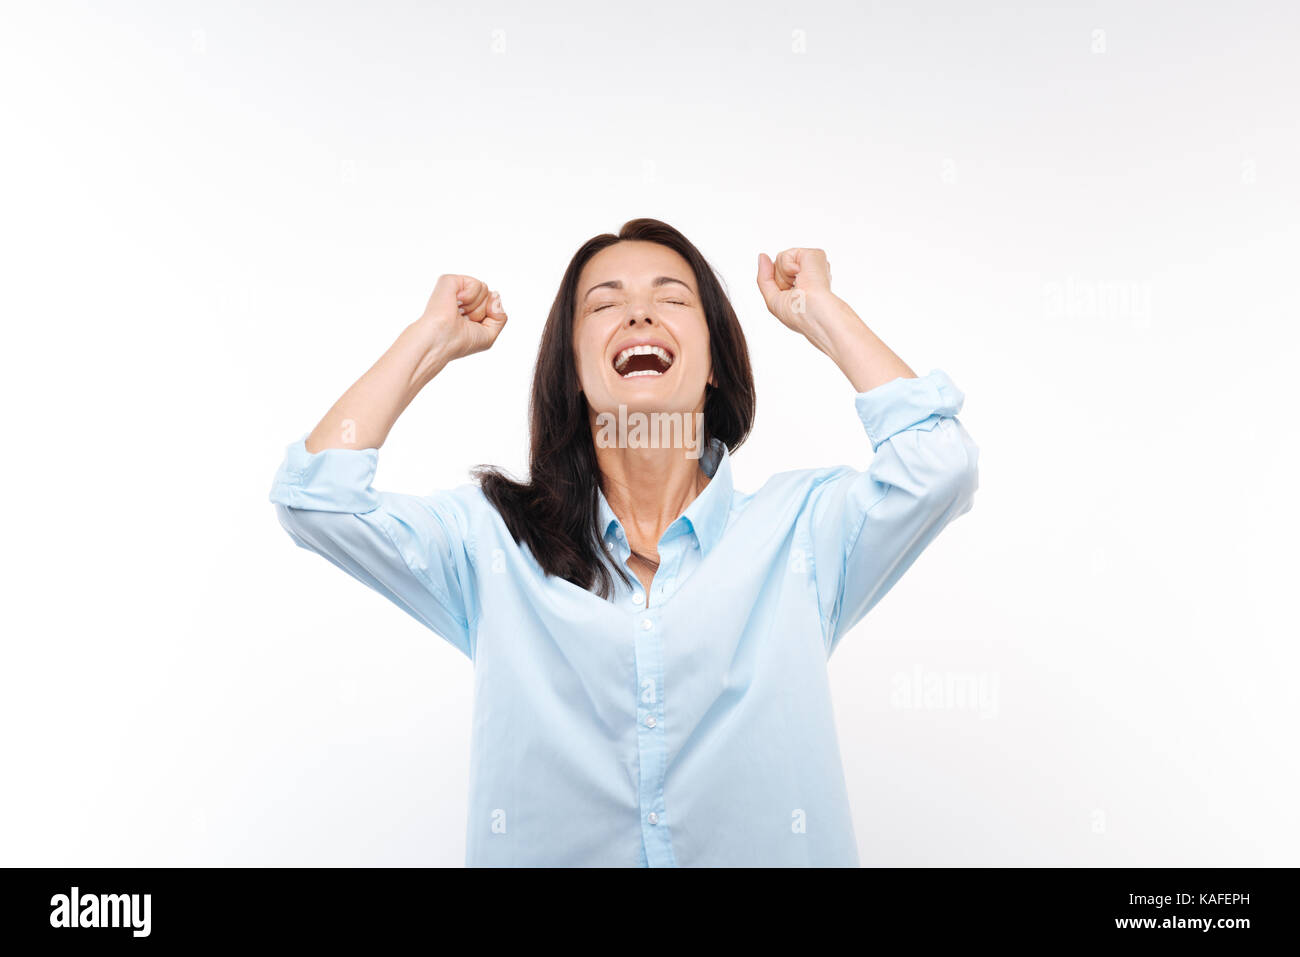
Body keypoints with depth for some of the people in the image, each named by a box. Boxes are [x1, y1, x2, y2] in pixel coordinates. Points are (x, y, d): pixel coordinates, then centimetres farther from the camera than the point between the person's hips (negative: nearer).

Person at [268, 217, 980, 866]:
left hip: (771, 848, 0)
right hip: (542, 849, 1)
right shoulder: (493, 542, 3)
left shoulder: (801, 528, 2)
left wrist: (820, 313, 1)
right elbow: (316, 497, -3)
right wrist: (435, 338, 3)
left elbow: (939, 464, -11)